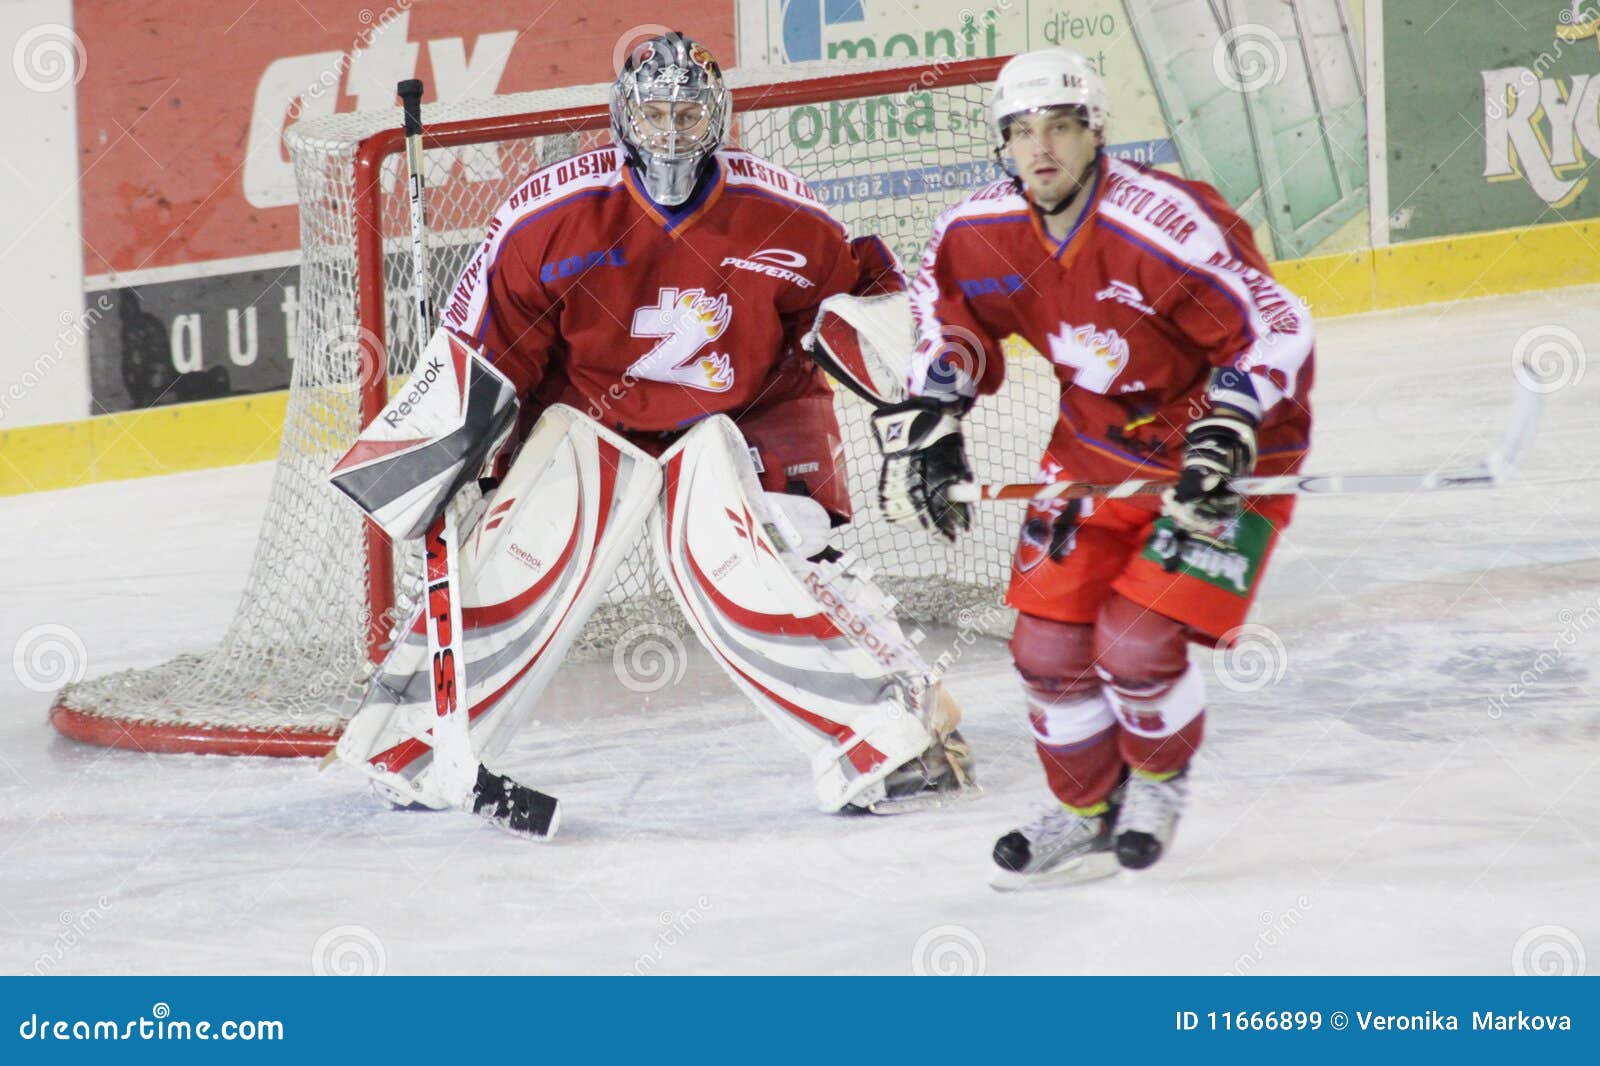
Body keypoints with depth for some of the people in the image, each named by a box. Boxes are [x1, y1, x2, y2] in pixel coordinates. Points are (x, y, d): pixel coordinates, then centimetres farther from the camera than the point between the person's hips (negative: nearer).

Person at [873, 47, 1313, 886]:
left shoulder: (1167, 227, -29)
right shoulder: (982, 232, -10)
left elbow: (1277, 330, -25)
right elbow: (947, 307, 12)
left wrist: (1227, 433, -33)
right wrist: (926, 420, 3)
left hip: (1225, 452, -6)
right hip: (1097, 445, 6)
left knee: (1137, 643, -16)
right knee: (1049, 643, 1)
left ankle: (1159, 779, 17)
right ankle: (1087, 815, 26)